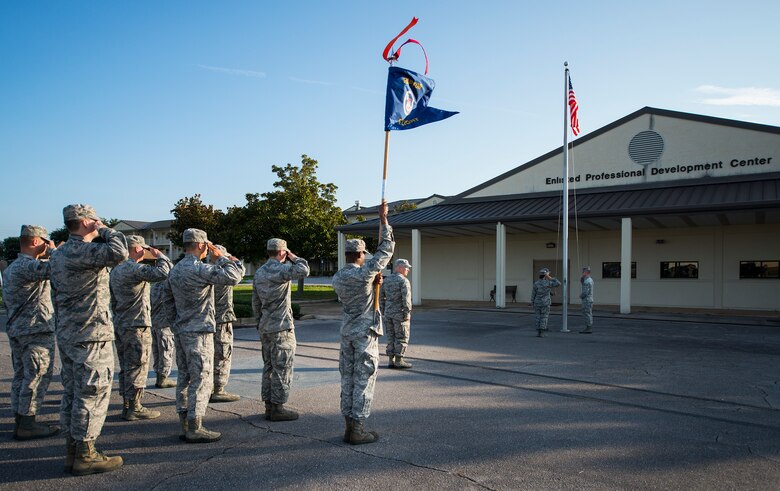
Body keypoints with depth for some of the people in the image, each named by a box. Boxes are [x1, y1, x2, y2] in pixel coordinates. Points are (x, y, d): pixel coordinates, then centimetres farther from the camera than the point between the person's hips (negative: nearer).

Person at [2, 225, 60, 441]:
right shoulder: (28, 265, -17)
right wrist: (53, 250, -11)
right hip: (36, 330, -10)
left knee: (21, 376, 14)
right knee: (36, 377, -5)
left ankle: (20, 422, 20)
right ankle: (26, 425, -2)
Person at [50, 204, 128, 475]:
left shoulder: (59, 254, 14)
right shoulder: (82, 250, -17)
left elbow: (56, 296, 20)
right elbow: (118, 252, -35)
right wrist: (106, 230, -16)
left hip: (67, 333, 10)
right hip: (90, 335, -10)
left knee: (72, 393, 14)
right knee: (91, 394, -2)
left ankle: (73, 451, 23)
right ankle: (85, 455, 6)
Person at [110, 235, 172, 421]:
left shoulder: (115, 271, 14)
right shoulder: (135, 269, -16)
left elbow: (113, 300, 19)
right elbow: (164, 272, -28)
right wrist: (159, 255, -10)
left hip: (120, 325, 9)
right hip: (137, 325, -9)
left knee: (125, 367, 14)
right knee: (137, 368, -2)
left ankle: (126, 406, 21)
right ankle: (134, 408, 3)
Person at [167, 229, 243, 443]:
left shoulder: (175, 270, 12)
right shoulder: (200, 269, -17)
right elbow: (234, 276, -24)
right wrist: (221, 257, -11)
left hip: (180, 331, 9)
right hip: (198, 331, -9)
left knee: (185, 378, 12)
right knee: (202, 380, -3)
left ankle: (185, 425, 18)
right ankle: (195, 429, 0)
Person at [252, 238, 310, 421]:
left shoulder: (259, 272, 12)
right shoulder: (280, 269, -15)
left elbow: (255, 301, 16)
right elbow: (304, 270, -30)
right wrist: (292, 257, -12)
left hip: (265, 328, 9)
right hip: (282, 327, -9)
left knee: (269, 367, 13)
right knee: (282, 368, -2)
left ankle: (269, 406, 19)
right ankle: (278, 408, 1)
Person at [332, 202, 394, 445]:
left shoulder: (337, 277, 5)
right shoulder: (364, 272, -16)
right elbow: (385, 250, -9)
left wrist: (373, 280, 7)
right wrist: (383, 219, -4)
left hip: (346, 332, 7)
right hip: (365, 332, -7)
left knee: (348, 379, 10)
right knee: (363, 380, -1)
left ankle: (349, 426, 16)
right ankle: (358, 429, 2)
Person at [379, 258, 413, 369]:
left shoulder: (386, 280, 10)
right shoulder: (403, 281, -12)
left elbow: (381, 297, 12)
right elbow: (406, 298, -20)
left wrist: (383, 312, 15)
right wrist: (407, 313, -16)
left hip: (388, 314, 7)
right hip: (400, 314, -7)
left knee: (391, 337, 12)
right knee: (402, 338, 2)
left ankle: (391, 361, 14)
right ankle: (399, 361, 4)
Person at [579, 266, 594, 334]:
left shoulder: (587, 281, -19)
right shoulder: (590, 279, 13)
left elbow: (585, 292, -23)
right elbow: (582, 284, 23)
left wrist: (581, 296, -5)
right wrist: (581, 279, 7)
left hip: (587, 300, -10)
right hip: (590, 300, 10)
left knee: (587, 314, -7)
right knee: (589, 314, 13)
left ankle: (588, 329, -6)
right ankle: (590, 328, 18)